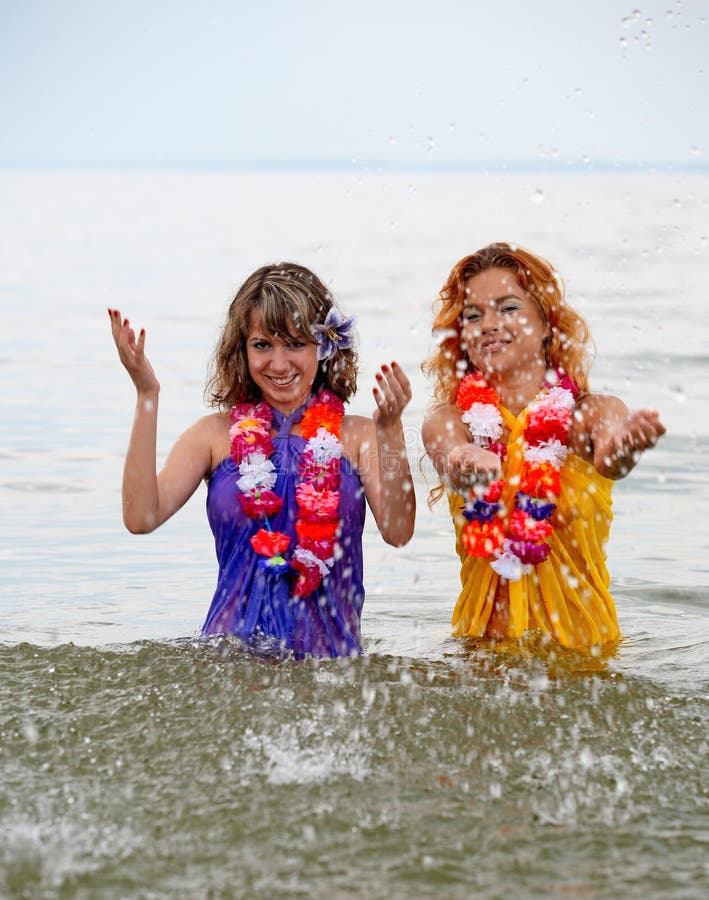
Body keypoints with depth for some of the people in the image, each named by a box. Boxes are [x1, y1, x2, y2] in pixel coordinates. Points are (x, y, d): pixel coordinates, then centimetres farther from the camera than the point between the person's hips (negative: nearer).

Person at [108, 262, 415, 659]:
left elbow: (397, 532, -6)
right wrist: (147, 396, -7)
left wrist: (390, 430, -16)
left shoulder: (357, 435, 8)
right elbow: (141, 517, -5)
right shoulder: (216, 434, 9)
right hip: (232, 644, 0)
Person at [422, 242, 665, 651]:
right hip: (484, 637, 1)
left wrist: (622, 443, -42)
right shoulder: (449, 419, 4)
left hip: (583, 639, -1)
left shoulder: (591, 411, 2)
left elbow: (607, 461, -19)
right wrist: (469, 465, -41)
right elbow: (452, 456, -18)